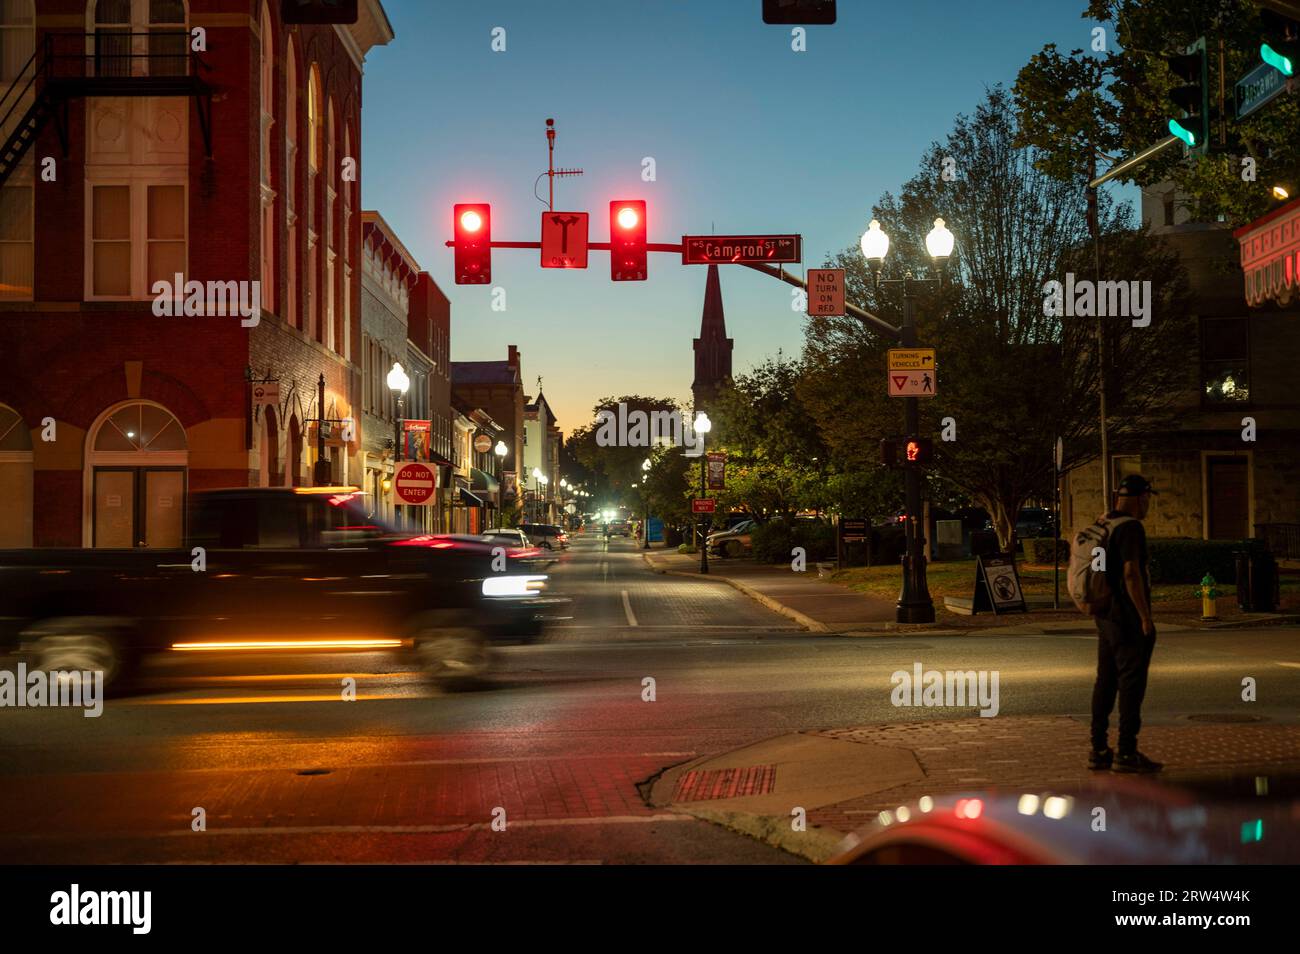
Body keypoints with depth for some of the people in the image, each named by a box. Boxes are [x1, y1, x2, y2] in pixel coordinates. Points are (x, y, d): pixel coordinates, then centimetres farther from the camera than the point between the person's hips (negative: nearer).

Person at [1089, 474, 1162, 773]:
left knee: (1106, 681, 11)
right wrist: (1145, 616, -18)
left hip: (1106, 617, 9)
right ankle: (1126, 753, -5)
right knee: (1132, 683, -5)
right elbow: (1131, 573, -23)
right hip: (1129, 619, -9)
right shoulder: (1131, 527, -16)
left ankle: (1099, 749, 14)